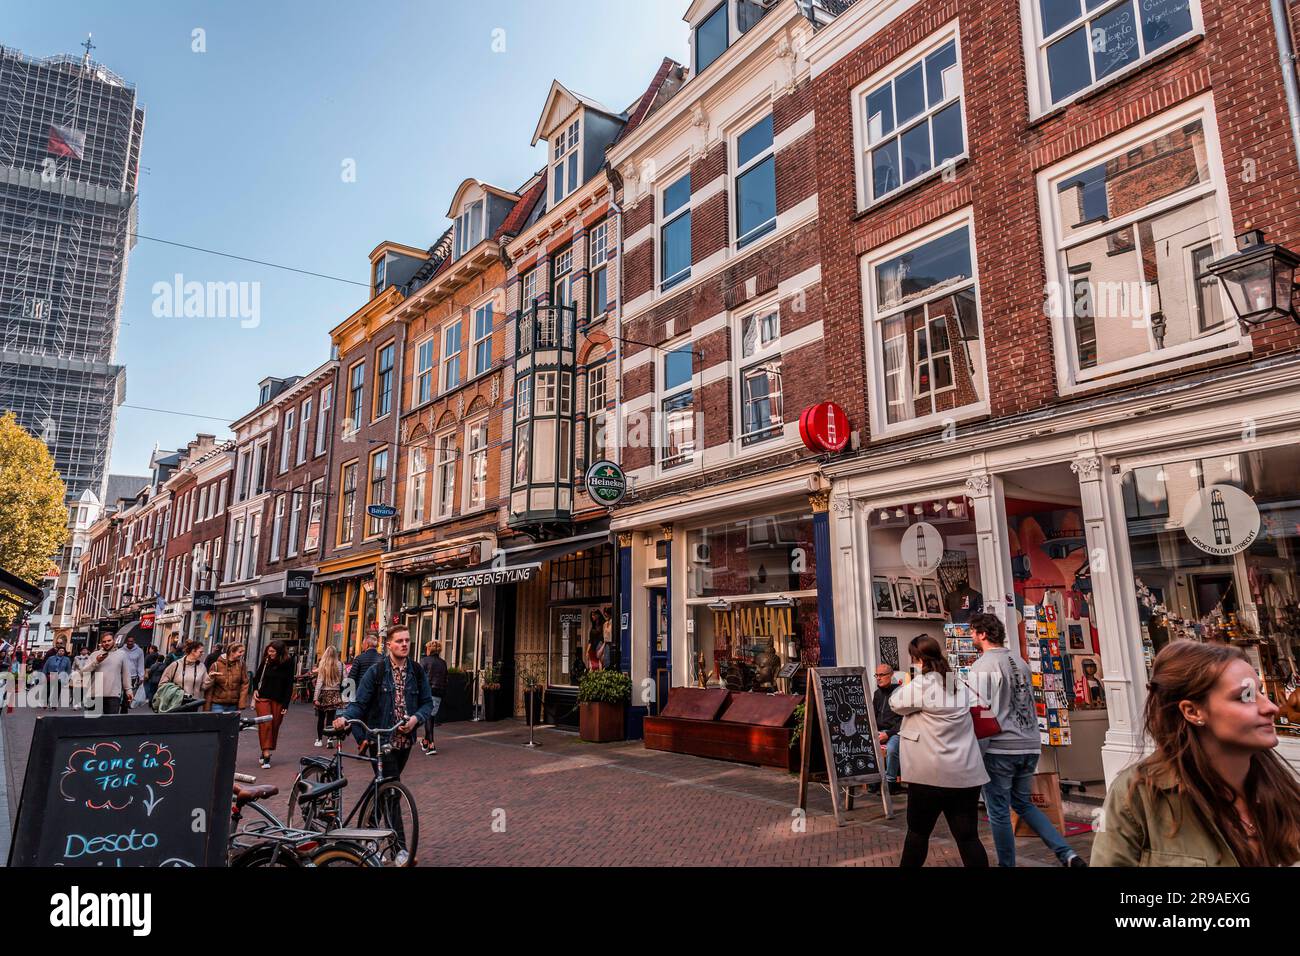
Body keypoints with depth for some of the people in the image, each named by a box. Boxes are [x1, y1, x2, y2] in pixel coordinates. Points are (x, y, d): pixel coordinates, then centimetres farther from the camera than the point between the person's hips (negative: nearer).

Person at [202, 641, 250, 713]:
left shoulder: (241, 664, 0)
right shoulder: (216, 665, -5)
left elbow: (244, 684, 0)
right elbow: (209, 688, -1)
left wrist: (242, 703, -8)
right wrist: (207, 708, -2)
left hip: (234, 706, 1)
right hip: (218, 705, -1)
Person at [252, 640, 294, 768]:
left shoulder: (287, 664, -4)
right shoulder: (265, 662, 0)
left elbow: (289, 685, -2)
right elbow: (257, 677, 17)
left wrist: (286, 704, -5)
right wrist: (255, 689, -1)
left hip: (278, 700, 0)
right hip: (263, 698, 0)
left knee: (275, 726, 5)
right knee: (265, 725, -10)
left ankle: (267, 752, 20)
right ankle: (266, 756, -11)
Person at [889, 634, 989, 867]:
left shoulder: (921, 684, -12)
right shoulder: (960, 685, 10)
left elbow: (896, 702, 1)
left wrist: (906, 684, 16)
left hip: (931, 774, -5)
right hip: (966, 774, 6)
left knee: (918, 831, 12)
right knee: (968, 837, 5)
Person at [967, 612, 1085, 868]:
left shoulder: (982, 666, -12)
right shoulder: (1020, 661, 10)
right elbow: (1026, 702, 17)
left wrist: (976, 754, -11)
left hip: (999, 749, -7)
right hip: (1030, 746, 8)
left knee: (999, 812, 6)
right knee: (1023, 803, 22)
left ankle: (1007, 864, 14)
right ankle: (1068, 854, 13)